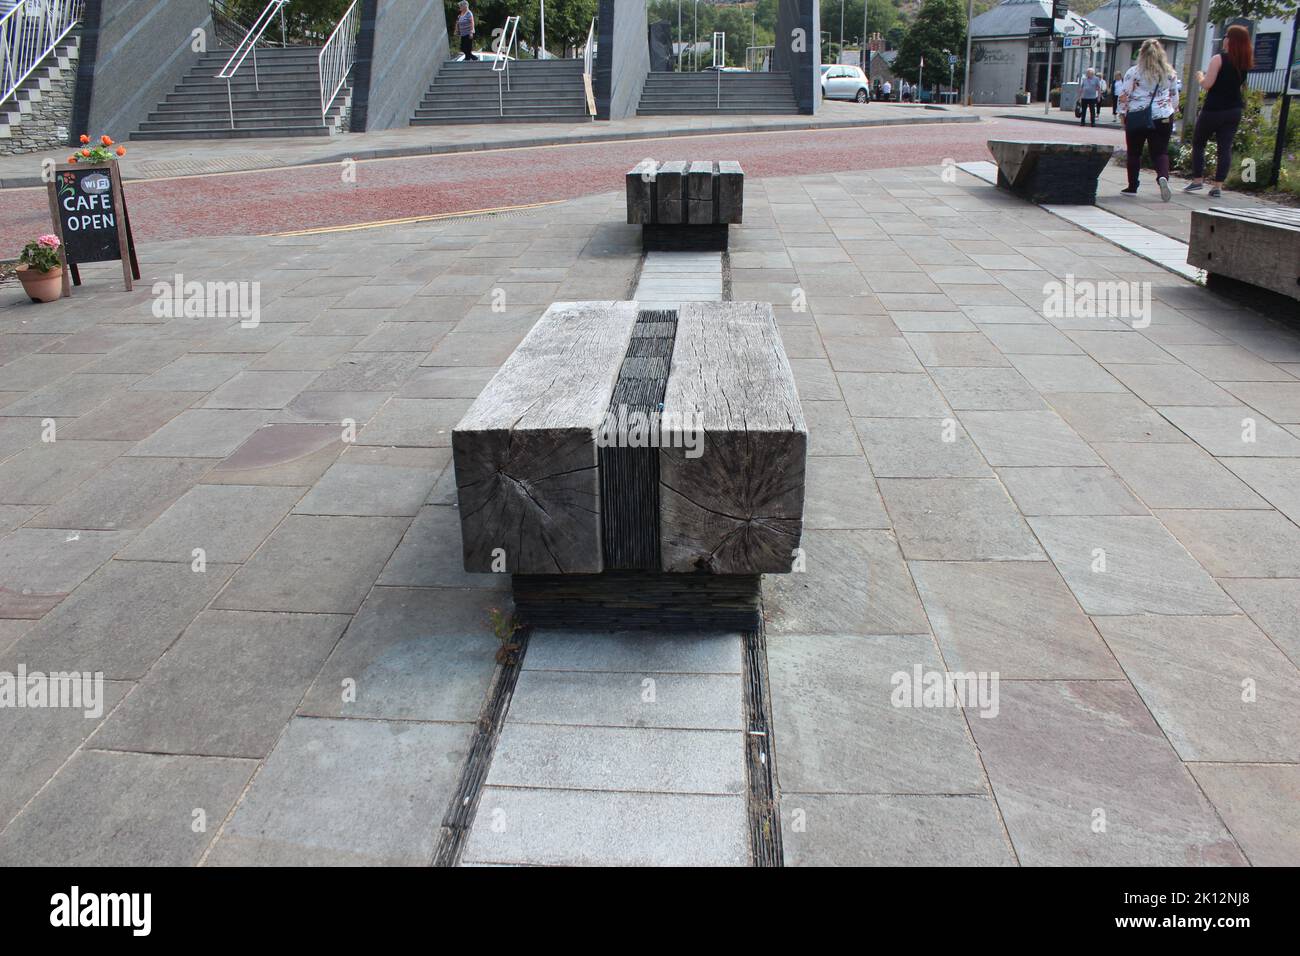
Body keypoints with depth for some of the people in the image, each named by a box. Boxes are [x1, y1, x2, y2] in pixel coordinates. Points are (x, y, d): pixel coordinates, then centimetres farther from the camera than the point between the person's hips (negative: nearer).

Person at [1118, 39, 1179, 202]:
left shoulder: (1134, 72, -4)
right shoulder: (1169, 73, 7)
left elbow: (1124, 95, -5)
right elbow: (1175, 95, 15)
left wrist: (1122, 113, 7)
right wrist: (1173, 110, 28)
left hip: (1137, 117, -2)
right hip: (1162, 117, 2)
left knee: (1134, 153, 10)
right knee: (1160, 151, 3)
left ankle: (1132, 187, 13)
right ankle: (1163, 176, -25)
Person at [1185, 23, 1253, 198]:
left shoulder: (1219, 58, -13)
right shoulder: (1245, 62, 8)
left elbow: (1207, 84, -16)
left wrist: (1200, 76, 3)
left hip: (1214, 110, -5)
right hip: (1234, 110, 6)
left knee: (1198, 144, 10)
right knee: (1225, 148, 3)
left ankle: (1197, 180, 6)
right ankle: (1217, 186, 0)